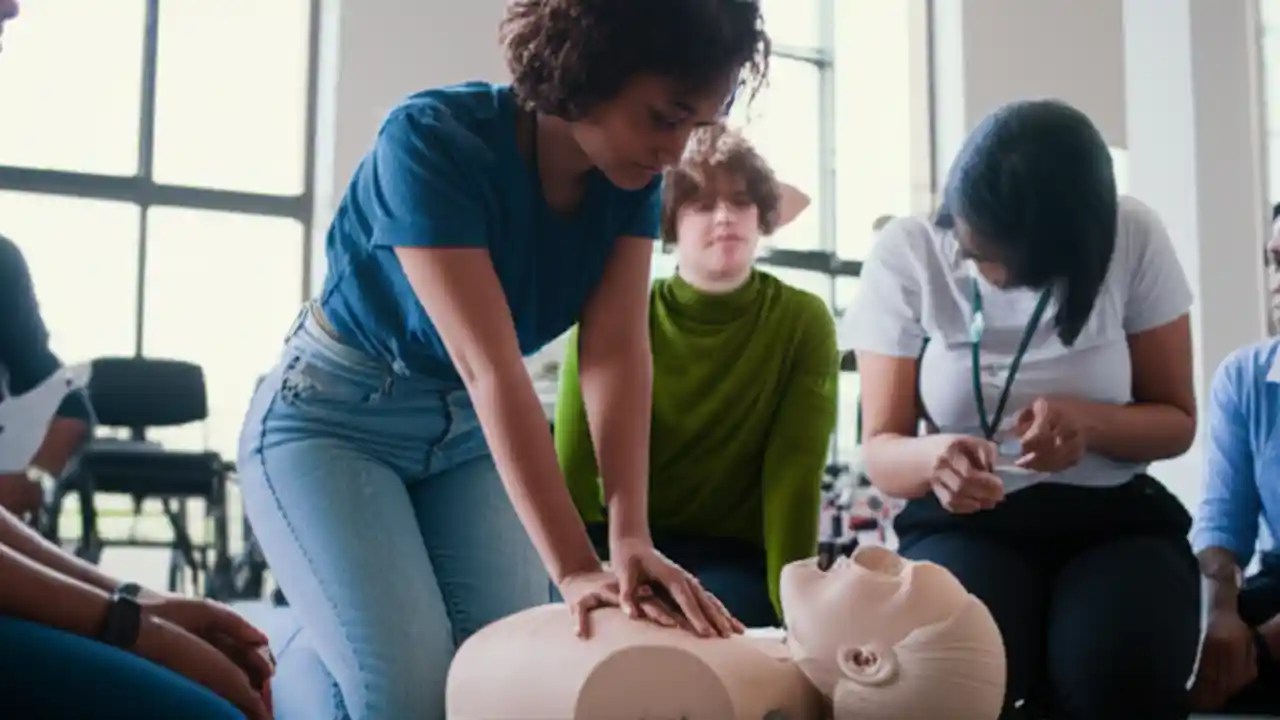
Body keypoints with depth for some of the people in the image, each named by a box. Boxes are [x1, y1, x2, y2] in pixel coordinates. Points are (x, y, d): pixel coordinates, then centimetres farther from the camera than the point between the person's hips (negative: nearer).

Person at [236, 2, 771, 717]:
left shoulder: (633, 175, -11)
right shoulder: (434, 141, -29)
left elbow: (618, 352, -20)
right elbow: (488, 366, -35)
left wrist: (632, 537, -34)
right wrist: (574, 567, -40)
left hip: (467, 431, 6)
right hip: (333, 418, -5)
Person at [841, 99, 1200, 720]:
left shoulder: (1133, 239, -7)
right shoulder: (906, 253, -8)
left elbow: (1176, 420, 1)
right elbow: (880, 448, -6)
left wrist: (1089, 421, -23)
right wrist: (933, 458, -32)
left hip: (1114, 517, 1)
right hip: (960, 524, -1)